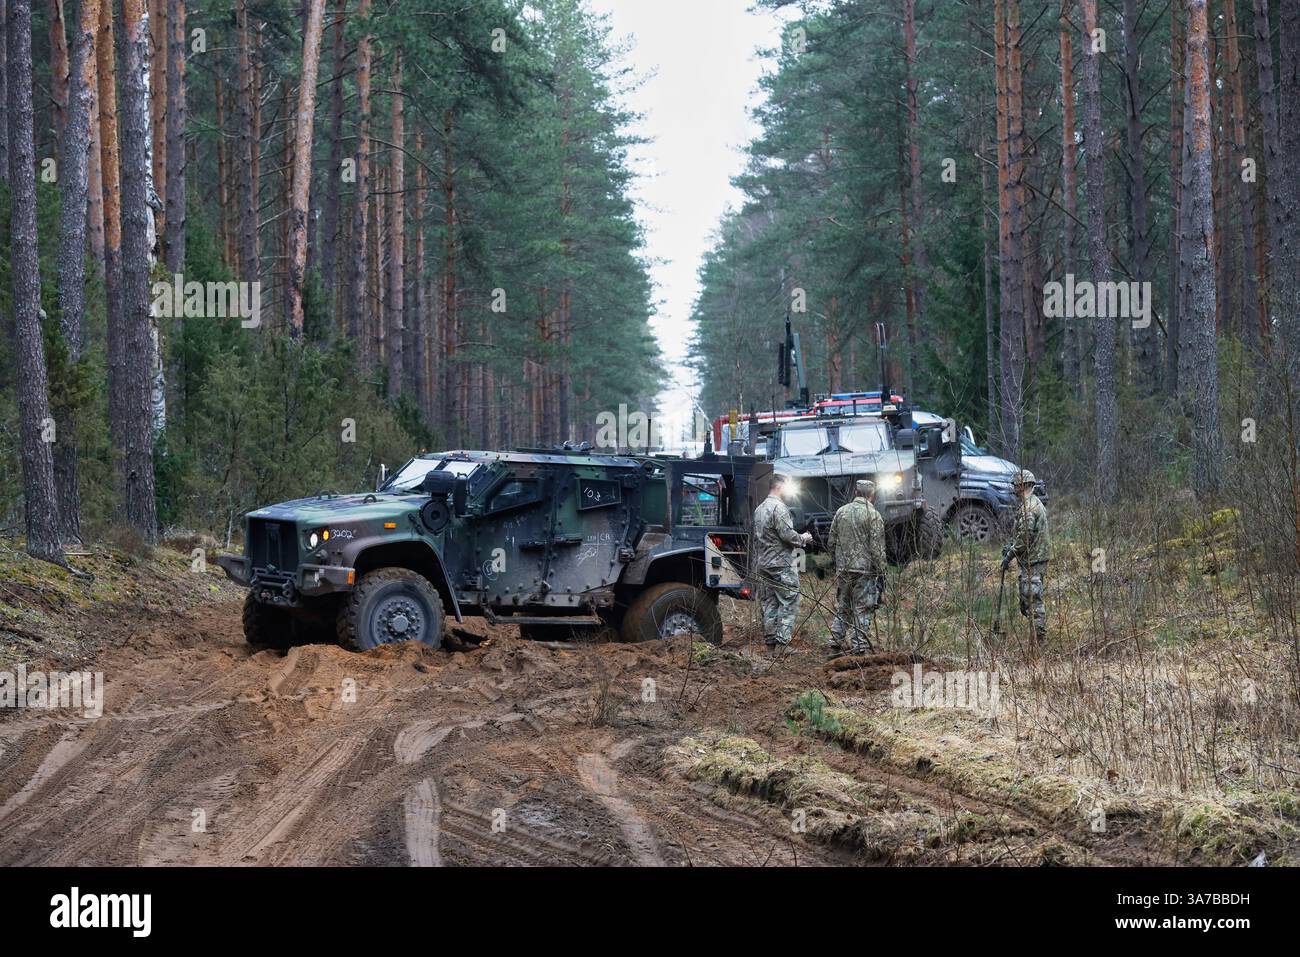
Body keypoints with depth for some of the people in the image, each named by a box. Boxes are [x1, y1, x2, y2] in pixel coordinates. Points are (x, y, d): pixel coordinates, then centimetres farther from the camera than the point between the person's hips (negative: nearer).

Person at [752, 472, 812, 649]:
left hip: (763, 564, 9)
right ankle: (782, 641, -11)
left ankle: (770, 640, 13)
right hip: (782, 565, -9)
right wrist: (803, 539, -2)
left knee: (769, 604, 11)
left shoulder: (760, 508, 16)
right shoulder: (778, 507, -14)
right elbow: (787, 535, -19)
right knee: (789, 603, -6)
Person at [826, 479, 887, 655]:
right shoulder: (873, 515, -9)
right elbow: (877, 548, -11)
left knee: (842, 609, 14)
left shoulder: (841, 512, 7)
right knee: (862, 611, -1)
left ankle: (835, 645, 13)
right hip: (865, 571, -5)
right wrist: (881, 573, -6)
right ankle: (859, 648, -3)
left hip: (843, 570, 5)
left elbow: (831, 543, 11)